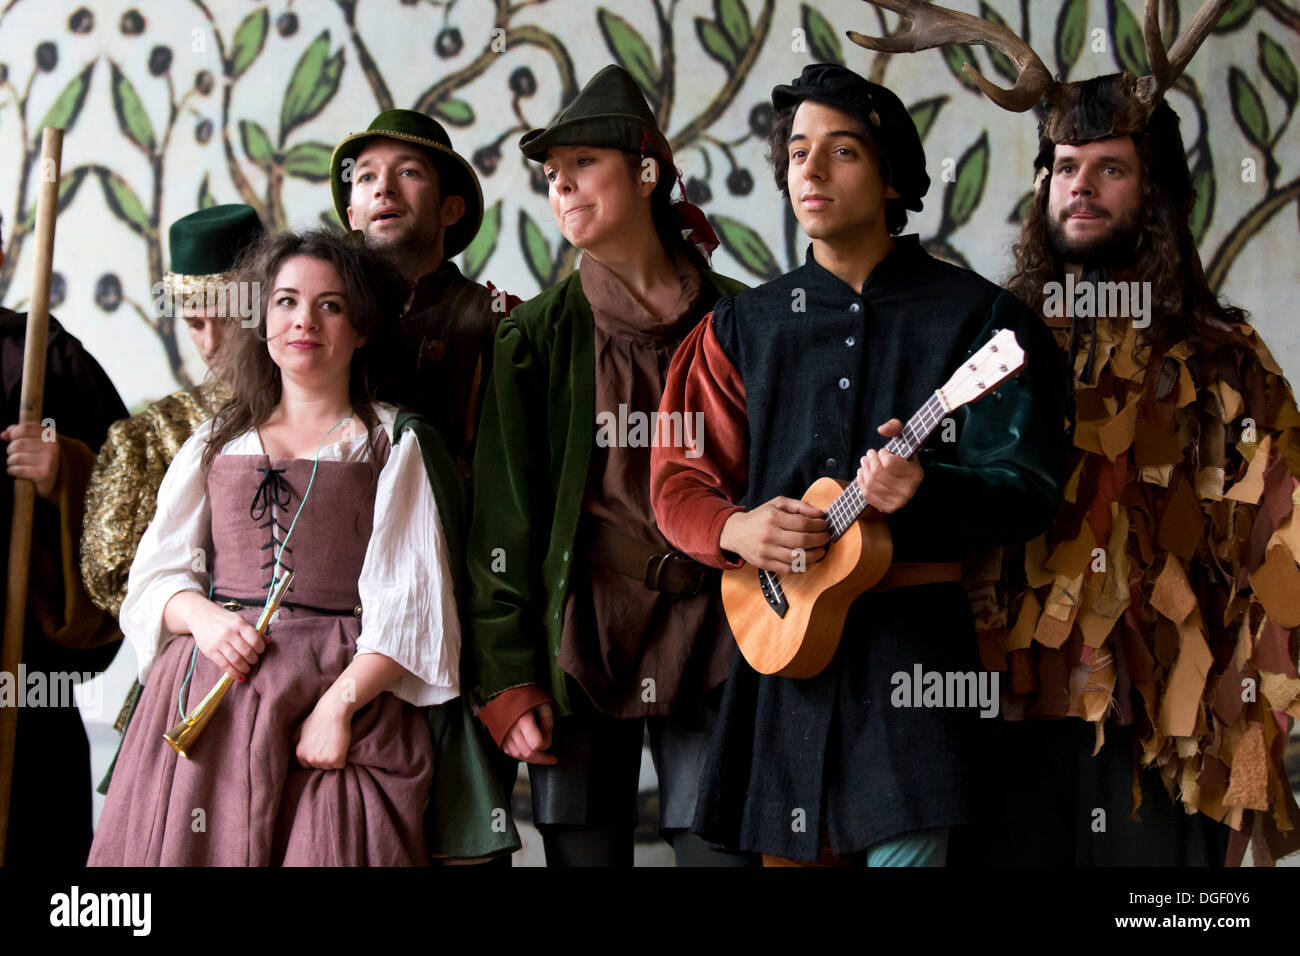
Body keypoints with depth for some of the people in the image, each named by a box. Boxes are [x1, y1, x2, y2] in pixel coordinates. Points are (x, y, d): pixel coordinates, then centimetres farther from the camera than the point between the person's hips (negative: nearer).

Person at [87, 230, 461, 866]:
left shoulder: (394, 442, 7)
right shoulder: (217, 440, 18)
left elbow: (409, 602, -3)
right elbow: (155, 574, 14)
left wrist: (338, 703, -14)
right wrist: (202, 616, -8)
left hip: (346, 690, -3)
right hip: (209, 690, 3)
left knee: (323, 853, -10)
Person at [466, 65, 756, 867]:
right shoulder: (538, 337, 5)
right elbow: (503, 521, 3)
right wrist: (509, 681, -4)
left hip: (712, 638, 0)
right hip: (582, 641, 0)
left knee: (722, 846, -3)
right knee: (584, 850, 2)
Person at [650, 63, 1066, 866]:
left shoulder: (976, 316, 3)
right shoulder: (743, 327, 13)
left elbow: (1029, 490, -2)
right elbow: (679, 478, 12)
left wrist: (924, 491, -22)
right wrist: (736, 528, -9)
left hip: (914, 640, -3)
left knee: (904, 846, -7)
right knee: (787, 851, 6)